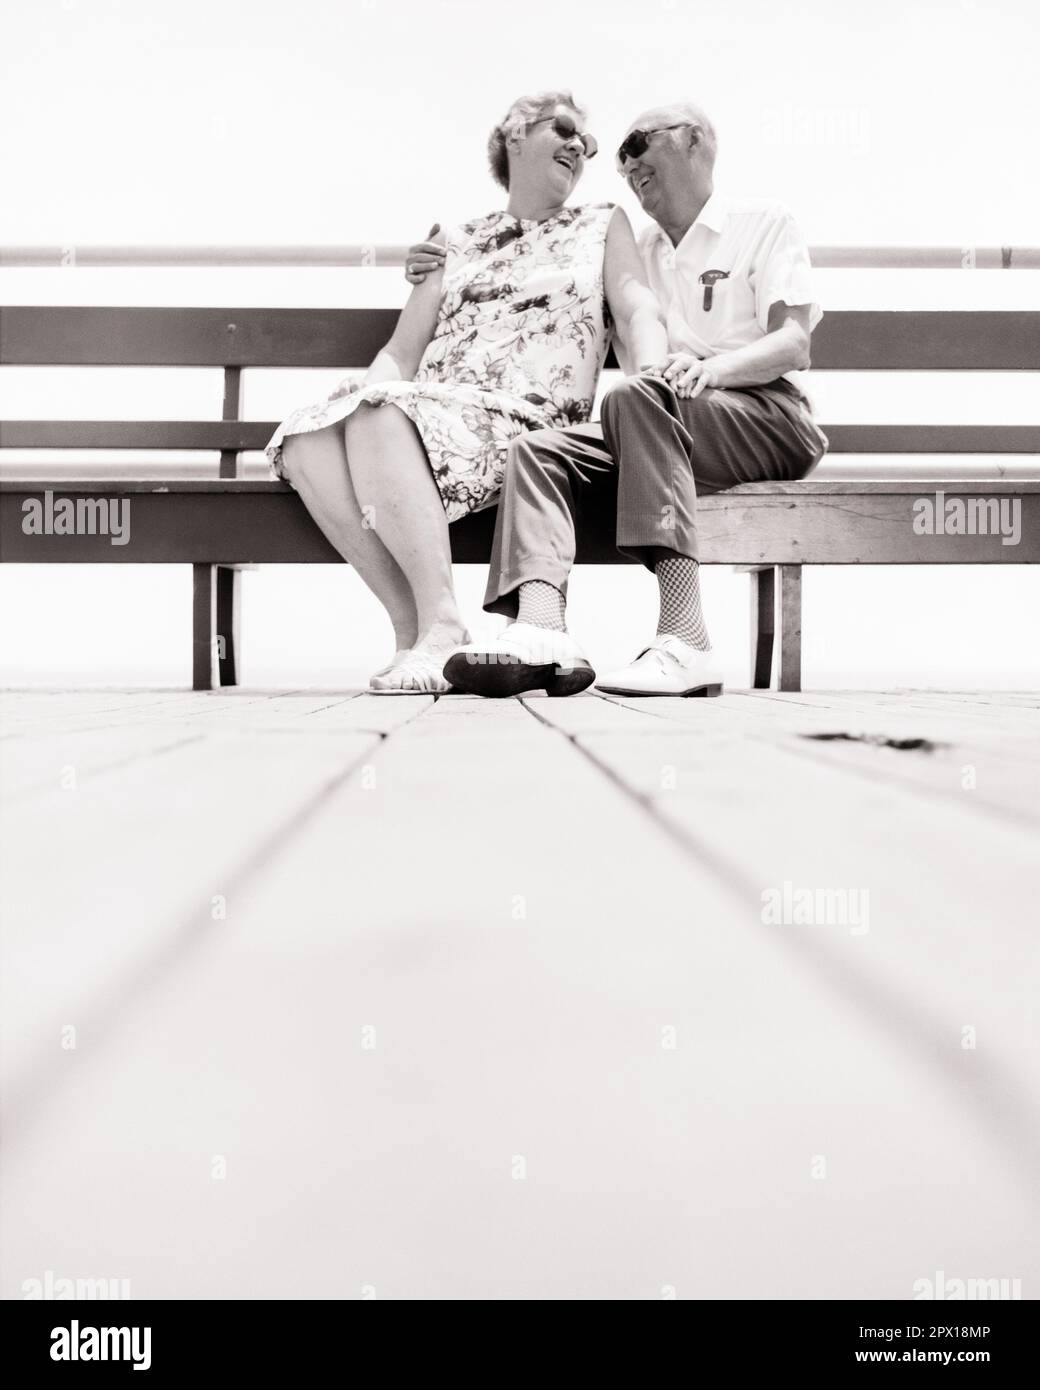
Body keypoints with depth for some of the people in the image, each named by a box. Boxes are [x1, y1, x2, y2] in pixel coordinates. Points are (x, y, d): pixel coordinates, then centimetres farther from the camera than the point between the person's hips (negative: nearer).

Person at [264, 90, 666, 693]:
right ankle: (413, 627, -27)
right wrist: (361, 395, -2)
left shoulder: (603, 226, 20)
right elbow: (402, 354, 20)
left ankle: (442, 625, -35)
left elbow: (641, 313, 4)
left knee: (379, 419, -34)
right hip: (430, 415, 4)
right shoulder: (457, 242, 27)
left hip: (527, 419, -4)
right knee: (308, 437, -27)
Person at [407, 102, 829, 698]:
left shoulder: (765, 223, 10)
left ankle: (684, 639, -45)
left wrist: (713, 366, -25)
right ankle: (540, 625, -45)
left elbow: (794, 343, -5)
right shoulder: (637, 252, 28)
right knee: (538, 449, -19)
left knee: (639, 395, -34)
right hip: (662, 427, 5)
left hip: (768, 417, -5)